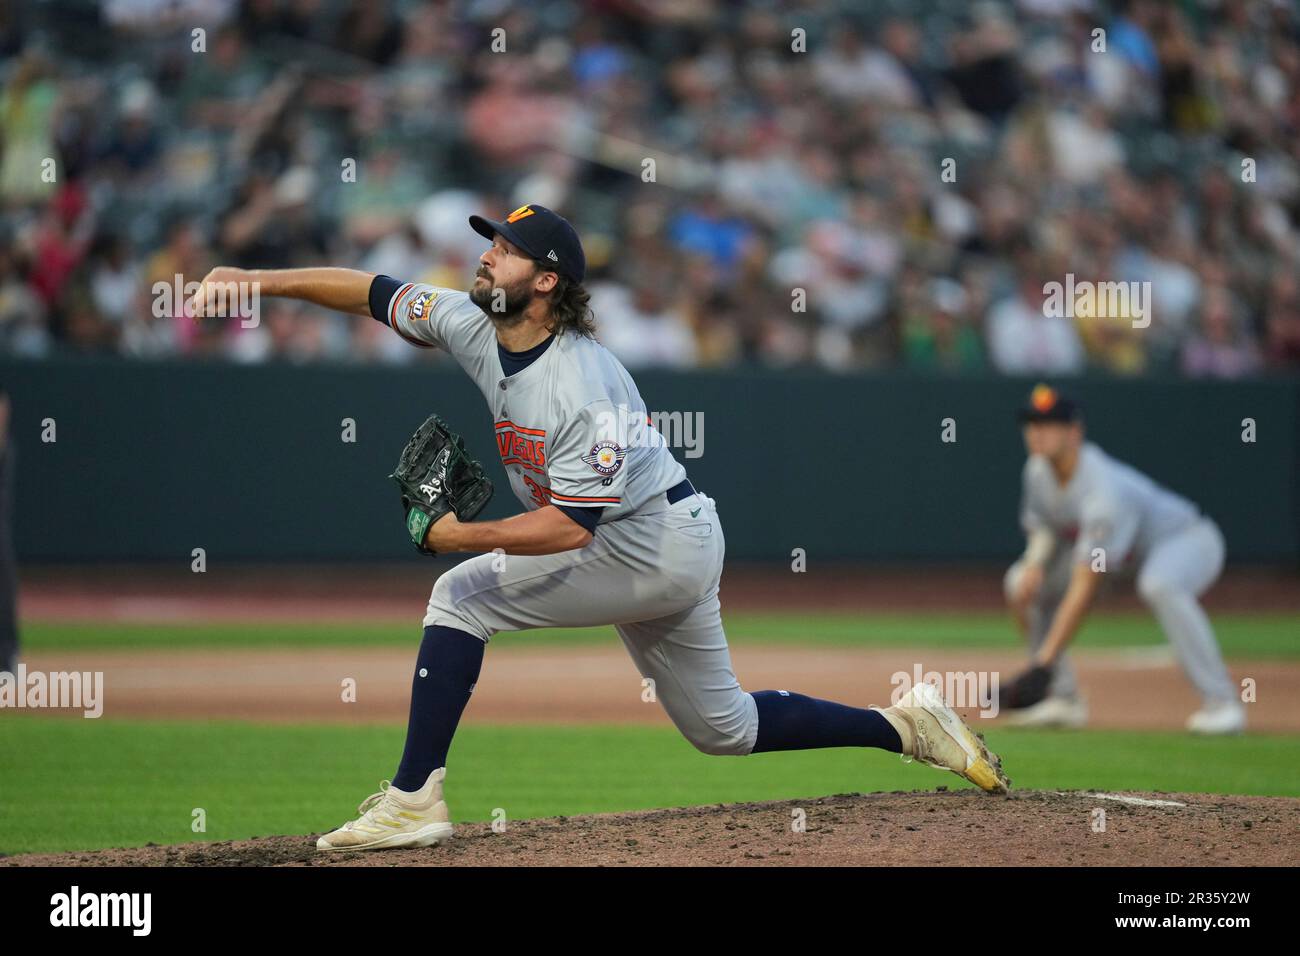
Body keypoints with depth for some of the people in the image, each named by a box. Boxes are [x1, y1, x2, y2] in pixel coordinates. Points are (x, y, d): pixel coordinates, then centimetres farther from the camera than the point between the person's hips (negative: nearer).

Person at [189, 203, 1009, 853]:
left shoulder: (585, 386, -27)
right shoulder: (475, 327, -3)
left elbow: (569, 527, -30)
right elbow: (370, 291, 0)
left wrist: (466, 535, -31)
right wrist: (260, 280, -9)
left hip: (654, 548, -9)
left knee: (463, 596, -14)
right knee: (724, 729, 17)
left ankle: (414, 800, -15)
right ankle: (908, 727, 23)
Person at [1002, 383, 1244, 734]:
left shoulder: (1103, 489, -37)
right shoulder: (1038, 471, -12)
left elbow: (1084, 588, -38)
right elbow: (1042, 526, 8)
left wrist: (1044, 661, -39)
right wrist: (1035, 563, -18)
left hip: (1189, 538, -9)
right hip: (1132, 551, 9)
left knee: (1159, 584, -44)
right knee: (1022, 584, 0)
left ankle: (1221, 702, -36)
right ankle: (1064, 699, 7)